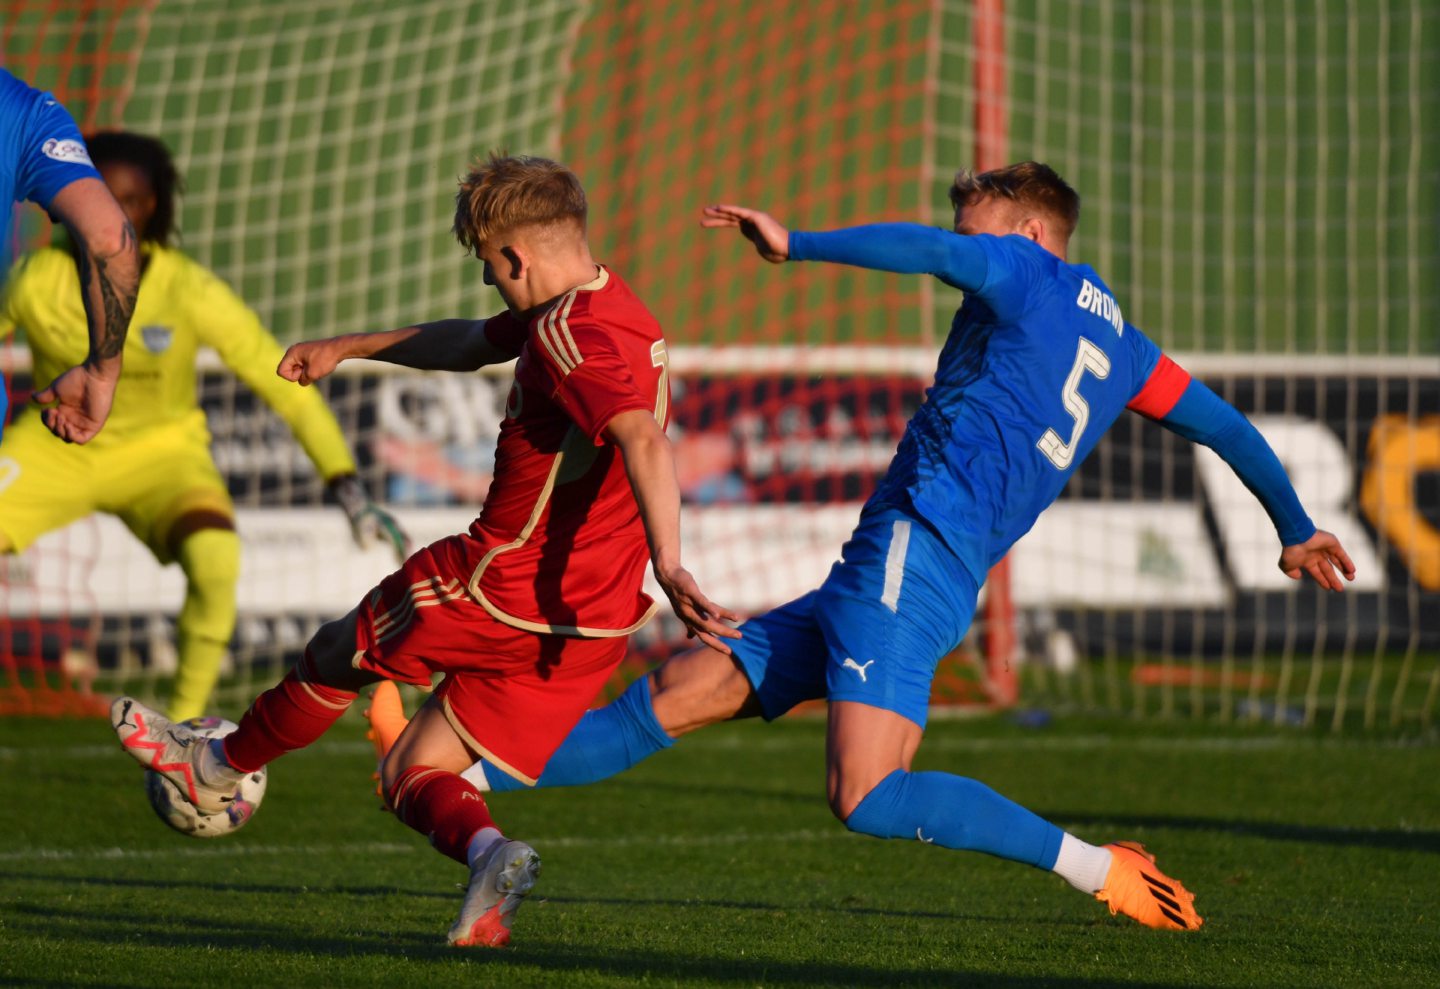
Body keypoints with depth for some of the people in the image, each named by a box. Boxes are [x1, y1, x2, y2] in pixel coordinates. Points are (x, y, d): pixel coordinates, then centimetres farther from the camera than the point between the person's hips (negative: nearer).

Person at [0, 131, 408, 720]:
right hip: (56, 445, 2)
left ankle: (182, 730, -14)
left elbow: (283, 383, -17)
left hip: (158, 451, -1)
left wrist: (348, 489, -22)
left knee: (216, 558, -31)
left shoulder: (188, 291, -21)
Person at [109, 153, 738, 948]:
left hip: (498, 587, -9)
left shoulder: (570, 336, -20)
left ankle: (216, 767, 41)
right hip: (594, 623, 9)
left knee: (335, 657, 19)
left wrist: (668, 564, -48)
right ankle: (486, 851, -15)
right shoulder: (605, 305, 12)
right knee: (411, 772, 14)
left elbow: (643, 439, -37)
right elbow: (472, 344, 28)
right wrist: (348, 347, 36)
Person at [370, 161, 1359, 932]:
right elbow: (1228, 426, 29)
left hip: (915, 550, -10)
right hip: (889, 568, 10)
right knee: (681, 692, 7)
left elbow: (930, 250, -18)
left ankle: (1094, 867, -17)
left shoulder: (1036, 277, 2)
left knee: (869, 801, -23)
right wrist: (1297, 528, 40)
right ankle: (461, 774, 6)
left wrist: (794, 244, -16)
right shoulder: (1119, 343, 25)